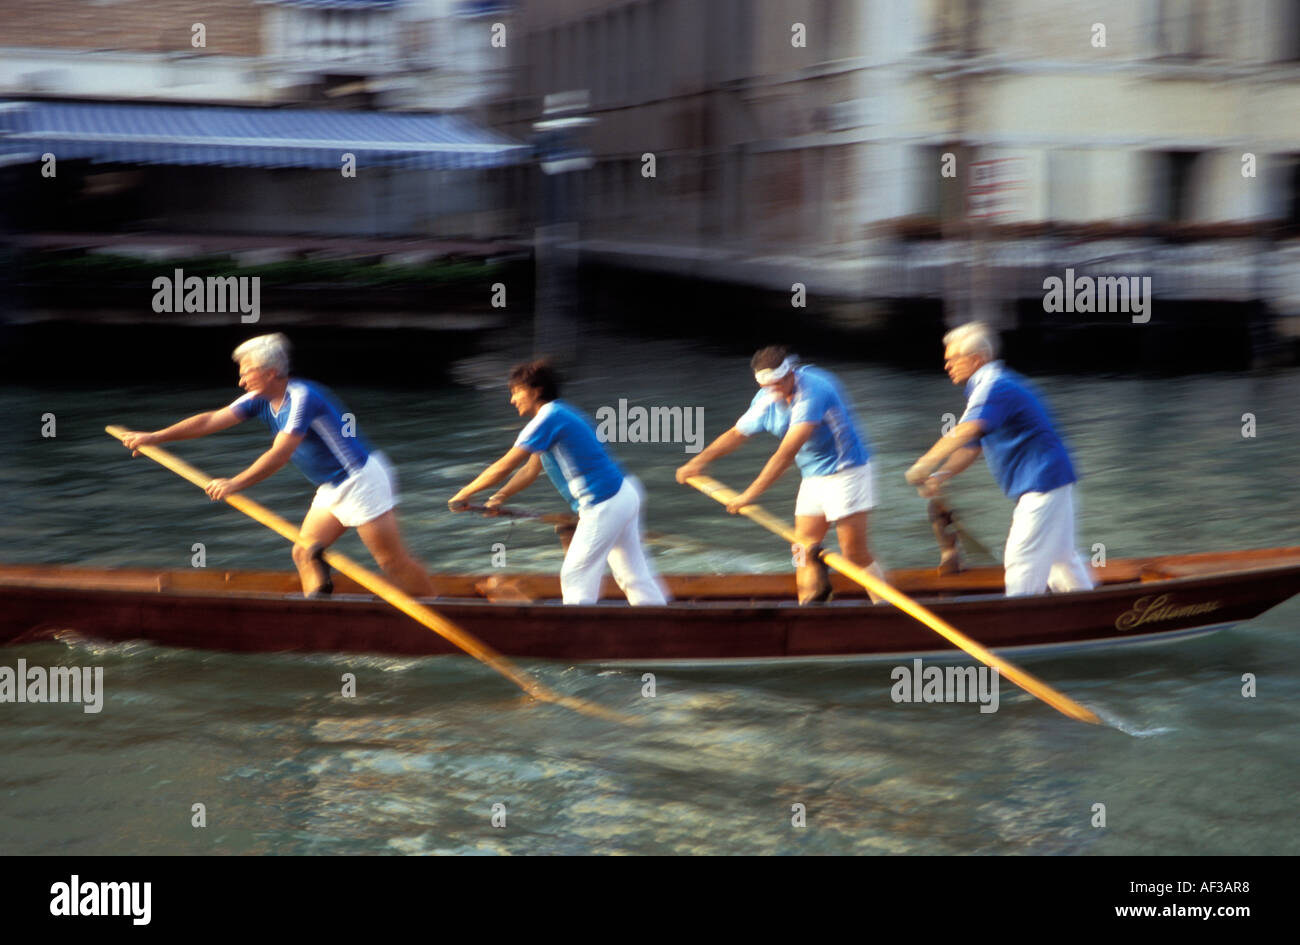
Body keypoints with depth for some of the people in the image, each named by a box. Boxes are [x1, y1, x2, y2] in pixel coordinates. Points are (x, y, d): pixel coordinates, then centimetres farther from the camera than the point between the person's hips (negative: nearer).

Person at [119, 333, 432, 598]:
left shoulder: (302, 397, -24)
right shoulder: (262, 401, 3)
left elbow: (279, 455, -28)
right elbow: (210, 421, 1)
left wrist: (235, 484, -26)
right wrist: (154, 437, -2)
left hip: (361, 479, -9)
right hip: (332, 489, 9)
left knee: (394, 561, -6)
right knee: (306, 554, 5)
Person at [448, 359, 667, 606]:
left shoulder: (548, 419, -14)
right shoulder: (559, 414, 15)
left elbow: (503, 467, -13)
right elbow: (532, 470, 20)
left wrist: (464, 494, -5)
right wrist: (499, 498, 13)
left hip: (603, 506, -10)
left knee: (575, 576, -2)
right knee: (633, 574, 13)